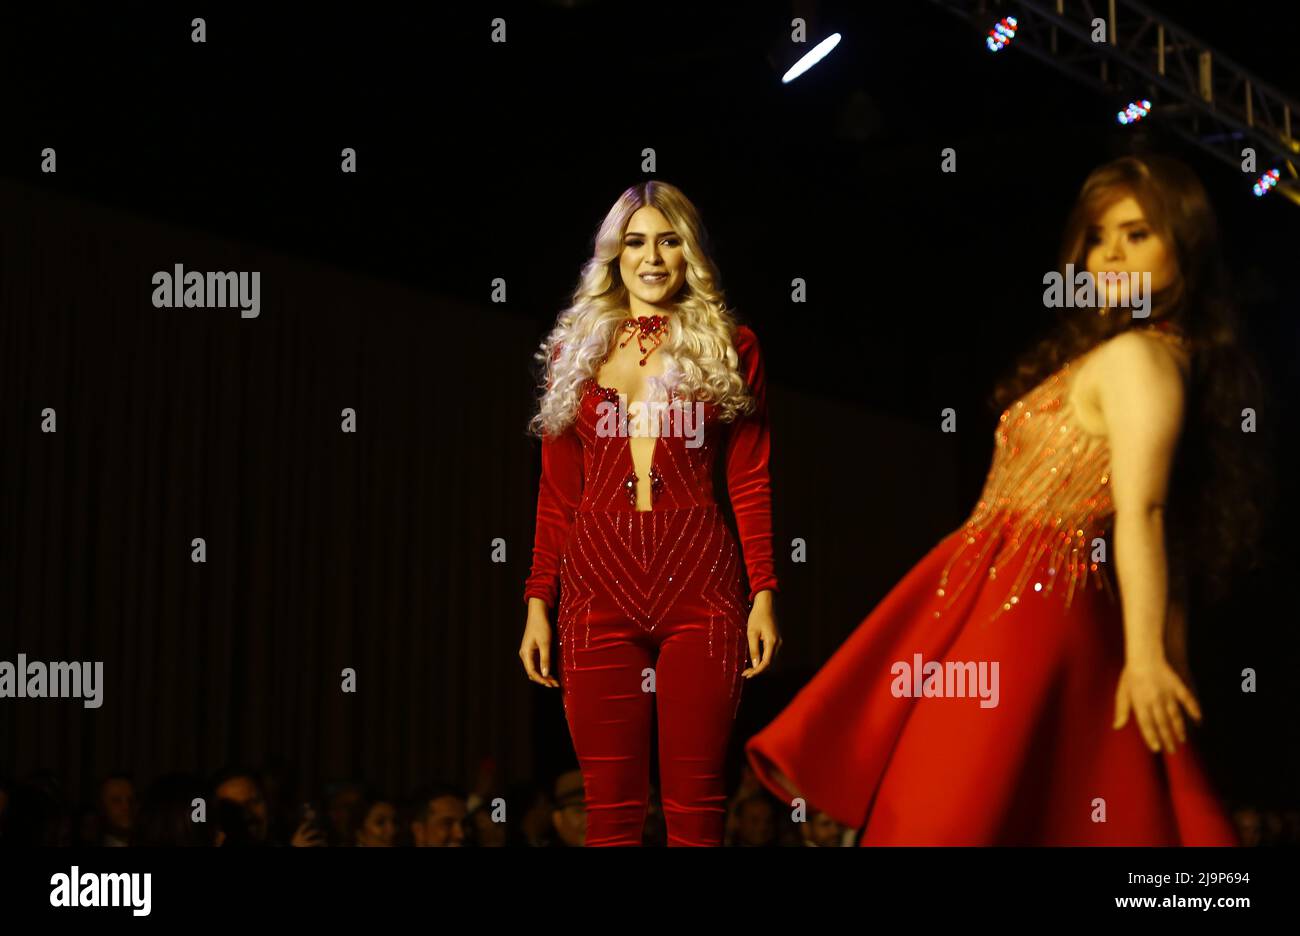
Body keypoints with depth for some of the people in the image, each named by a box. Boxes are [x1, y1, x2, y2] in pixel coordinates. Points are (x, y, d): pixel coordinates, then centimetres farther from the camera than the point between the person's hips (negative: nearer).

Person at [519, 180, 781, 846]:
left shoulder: (730, 347, 8)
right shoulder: (574, 349, 13)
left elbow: (750, 481, 6)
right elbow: (556, 492, 12)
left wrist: (763, 594, -2)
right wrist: (538, 602, 6)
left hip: (699, 584, -1)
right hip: (599, 585, 2)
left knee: (696, 803, -1)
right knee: (610, 806, 1)